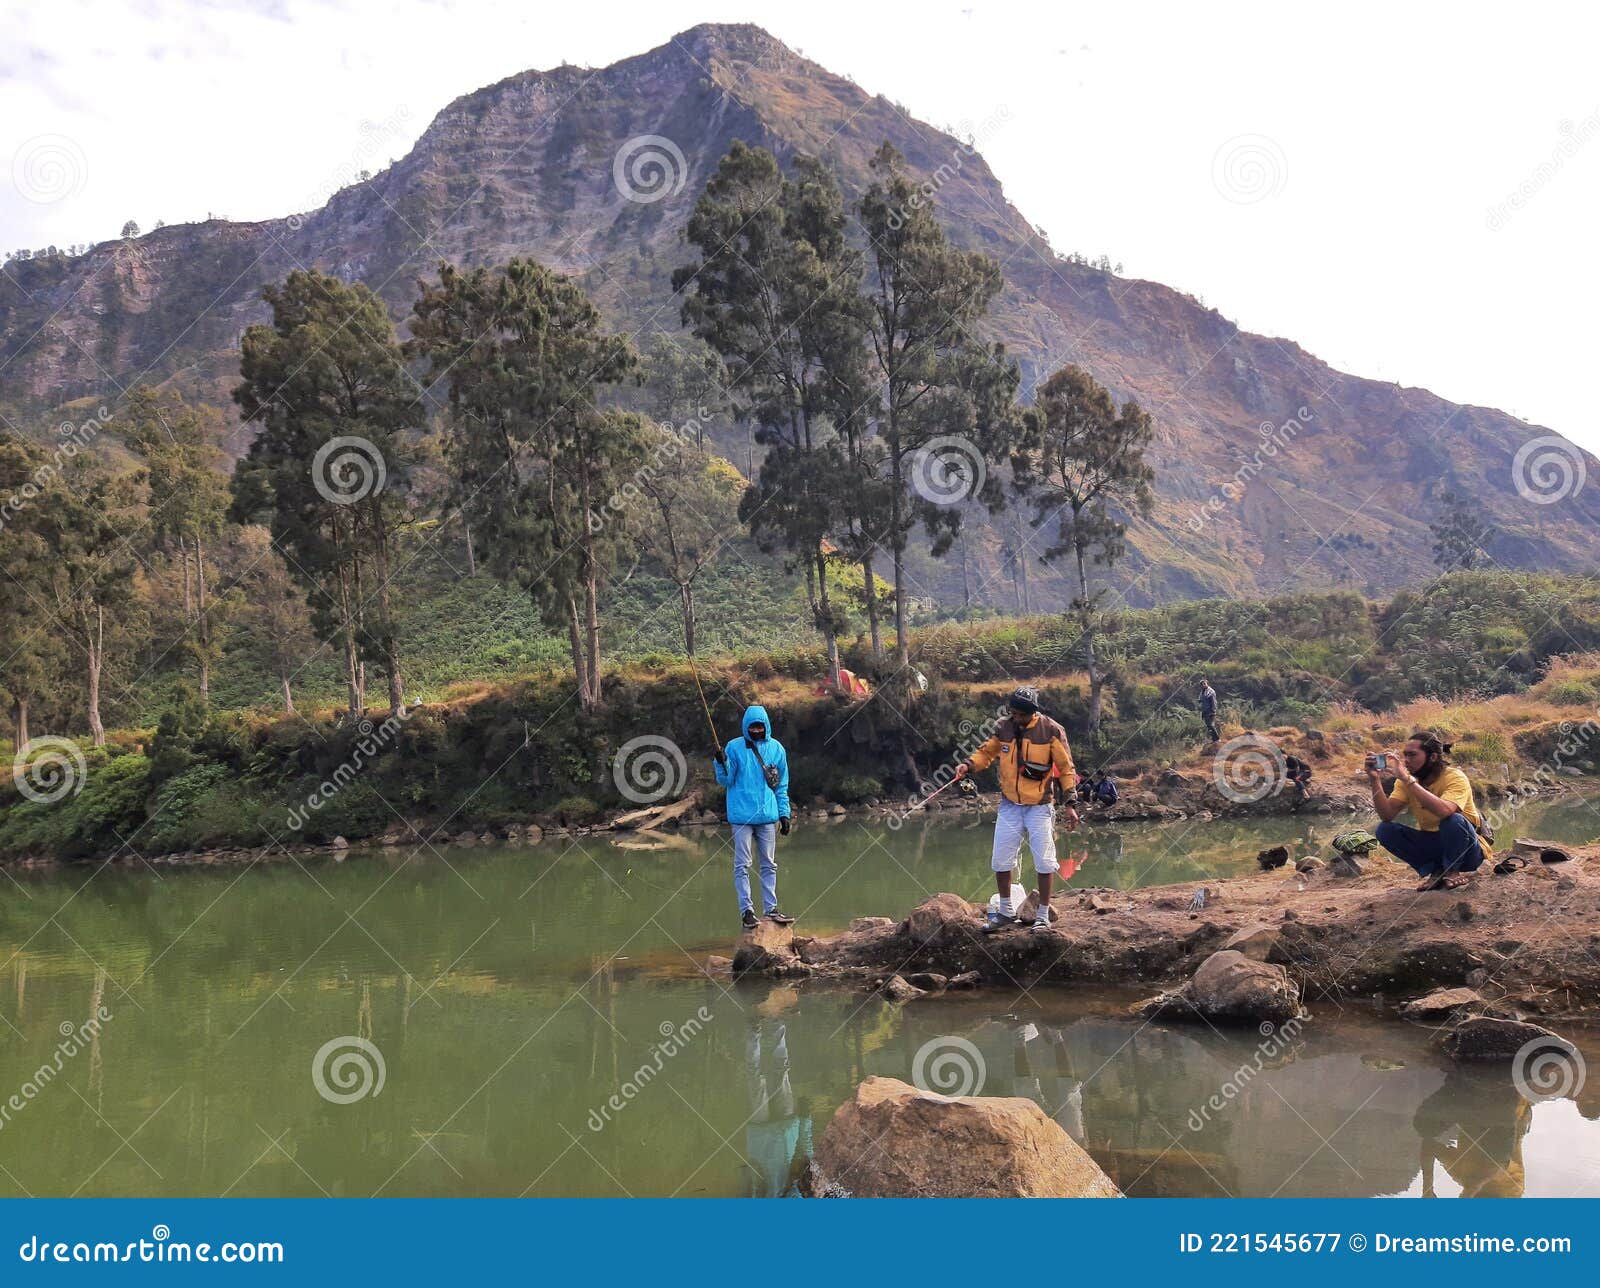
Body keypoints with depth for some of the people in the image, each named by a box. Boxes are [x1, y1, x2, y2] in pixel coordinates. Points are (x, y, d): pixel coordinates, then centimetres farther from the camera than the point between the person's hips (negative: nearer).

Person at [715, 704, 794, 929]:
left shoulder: (776, 748, 7)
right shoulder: (735, 747, -2)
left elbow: (782, 786, 12)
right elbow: (726, 781, -1)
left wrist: (784, 813, 8)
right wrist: (722, 764, -20)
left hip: (767, 816, 3)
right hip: (742, 815, -3)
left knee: (769, 865, 8)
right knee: (742, 866, -2)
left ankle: (771, 909, 16)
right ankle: (746, 910, 2)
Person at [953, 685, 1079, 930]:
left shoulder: (1051, 731, -11)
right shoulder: (1003, 728, -2)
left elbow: (1066, 768, -5)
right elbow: (986, 752, 12)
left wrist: (1069, 804, -6)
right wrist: (969, 764, -9)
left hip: (1039, 807, -3)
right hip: (1009, 805, 3)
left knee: (1044, 861, 0)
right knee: (1000, 860, 6)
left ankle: (1043, 916, 15)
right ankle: (1006, 911, 23)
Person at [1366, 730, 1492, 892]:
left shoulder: (1455, 778, -22)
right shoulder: (1405, 781, -5)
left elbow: (1445, 810, -43)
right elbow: (1387, 815, -16)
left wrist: (1408, 780, -43)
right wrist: (1375, 781, -28)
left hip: (1467, 848, -5)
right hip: (1432, 843, 5)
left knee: (1454, 820, -36)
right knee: (1384, 830, -15)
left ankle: (1452, 872, -9)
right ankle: (1435, 872, -4)